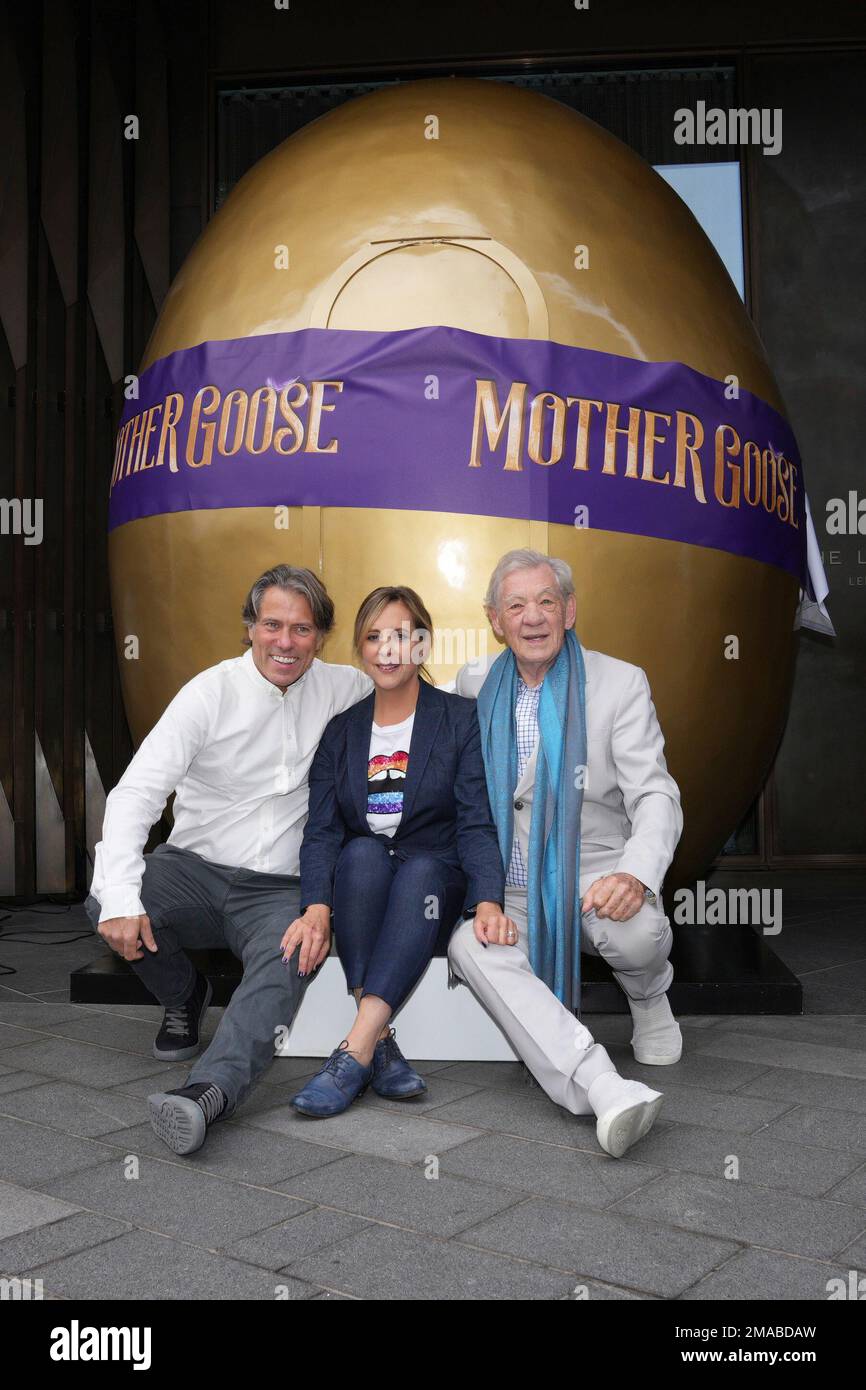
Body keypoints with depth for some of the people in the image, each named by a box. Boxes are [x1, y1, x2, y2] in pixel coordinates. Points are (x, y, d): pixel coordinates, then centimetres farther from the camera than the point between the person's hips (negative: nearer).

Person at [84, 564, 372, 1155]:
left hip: (276, 890, 0)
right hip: (195, 870, 0)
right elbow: (136, 792, -16)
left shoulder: (339, 688, 3)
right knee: (103, 898, -26)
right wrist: (122, 899, -30)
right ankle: (185, 995, 2)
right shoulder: (212, 692, -8)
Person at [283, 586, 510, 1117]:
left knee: (420, 867, -35)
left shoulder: (462, 719, 2)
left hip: (435, 881, -1)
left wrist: (488, 901, -28)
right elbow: (321, 829, -3)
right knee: (363, 853, -32)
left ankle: (354, 1055, -43)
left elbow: (477, 825, -9)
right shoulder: (340, 730, 8)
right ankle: (382, 1043, -35)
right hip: (360, 889, 2)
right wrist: (317, 908, -23)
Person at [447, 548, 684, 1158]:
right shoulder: (475, 684, 8)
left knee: (637, 932, -35)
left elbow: (656, 797, -9)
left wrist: (635, 873, -31)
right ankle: (602, 1086, -43)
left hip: (593, 877, -2)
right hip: (507, 890, 2)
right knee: (470, 945, -31)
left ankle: (650, 999, 4)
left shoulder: (621, 683, -2)